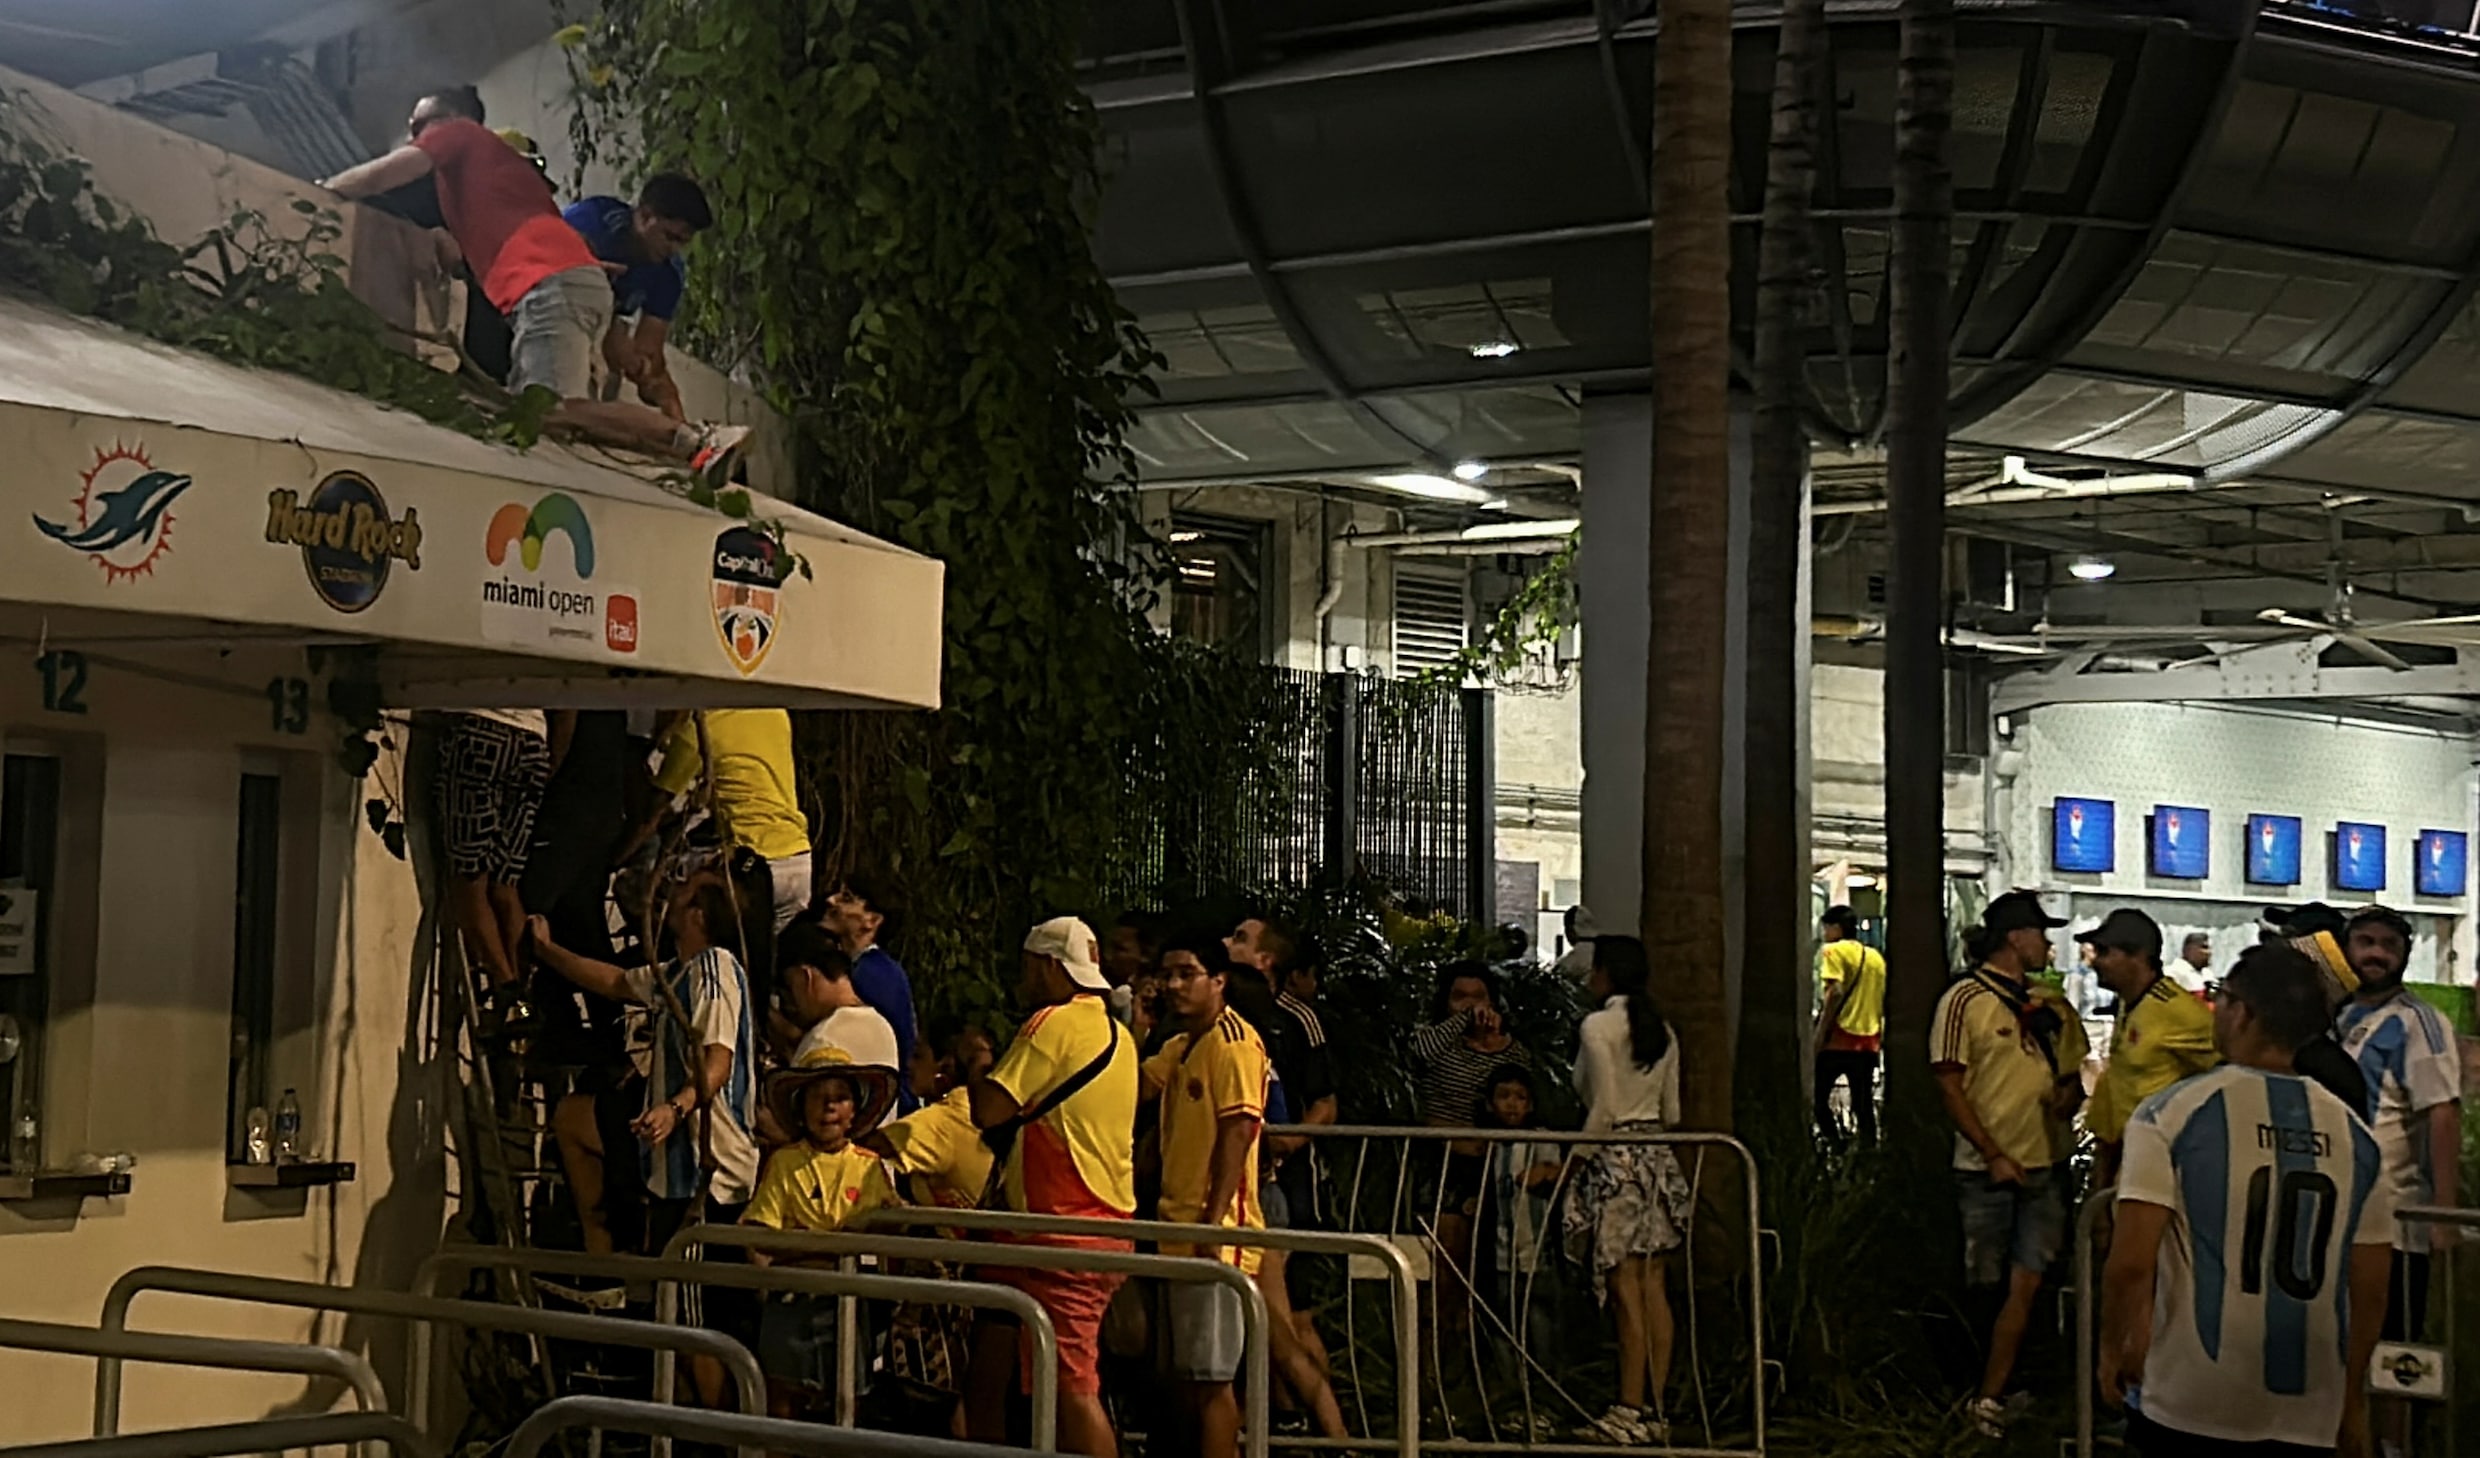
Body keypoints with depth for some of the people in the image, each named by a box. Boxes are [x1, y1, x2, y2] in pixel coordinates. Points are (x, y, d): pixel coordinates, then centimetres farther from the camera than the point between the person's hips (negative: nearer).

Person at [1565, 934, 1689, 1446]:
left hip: (1615, 1160, -7)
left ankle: (1631, 1412, -2)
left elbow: (1603, 1110, -14)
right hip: (1658, 1160, 7)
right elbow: (1671, 1111, 13)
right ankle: (1655, 1410, 11)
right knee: (1654, 1292, 8)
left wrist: (1577, 1162, -6)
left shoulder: (1597, 1026, -9)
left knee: (1627, 1294, -5)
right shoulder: (1662, 1030, 11)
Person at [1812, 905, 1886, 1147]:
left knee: (1817, 1096, 1)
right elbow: (1884, 1002, 17)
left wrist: (1820, 1032, -15)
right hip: (1869, 1041, 6)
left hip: (1839, 1038, -6)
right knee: (1864, 1106, 8)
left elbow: (1836, 992, -17)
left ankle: (1837, 1147, -11)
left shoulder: (1834, 950, -5)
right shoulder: (1876, 956, 16)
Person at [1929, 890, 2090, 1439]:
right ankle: (1989, 1392, 24)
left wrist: (2069, 1095, -5)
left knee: (2025, 1285, -3)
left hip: (2043, 1165, 4)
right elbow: (1949, 1086, -9)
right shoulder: (1965, 1001, -7)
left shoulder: (2050, 1006, 10)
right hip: (1987, 1168, -4)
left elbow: (2072, 1073, 20)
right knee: (1985, 1286, 6)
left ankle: (1990, 1399, 1)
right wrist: (1994, 1156, -13)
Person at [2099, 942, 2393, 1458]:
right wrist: (2352, 1397, 19)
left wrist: (2113, 1347, 3)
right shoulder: (2354, 1132, 3)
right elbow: (2370, 1291, 7)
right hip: (2308, 1414, 4)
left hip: (2190, 1403, -3)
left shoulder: (2173, 1112, -9)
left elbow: (2131, 1264, -14)